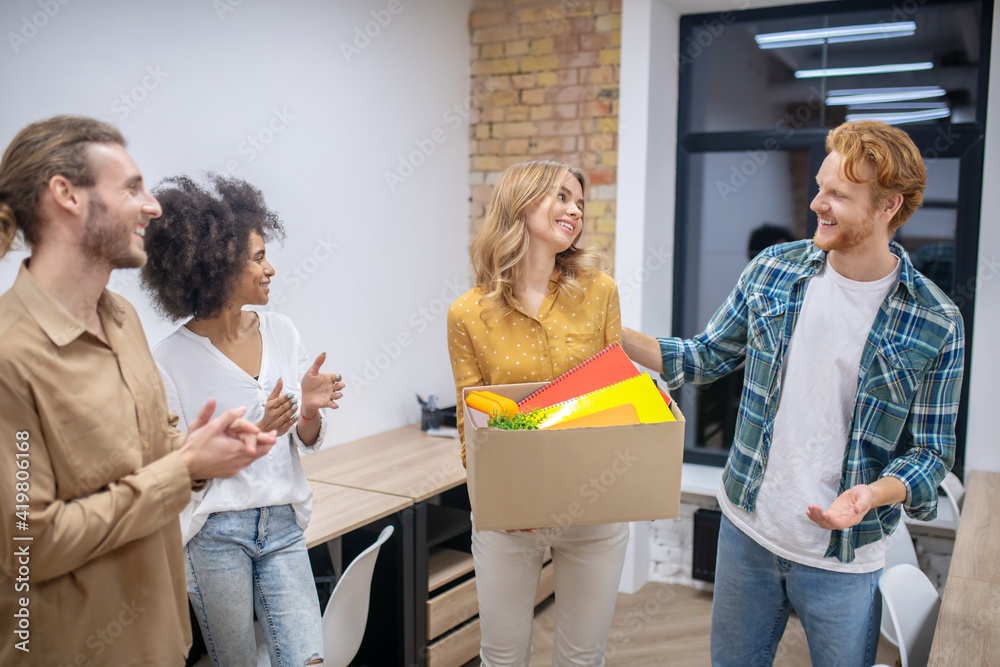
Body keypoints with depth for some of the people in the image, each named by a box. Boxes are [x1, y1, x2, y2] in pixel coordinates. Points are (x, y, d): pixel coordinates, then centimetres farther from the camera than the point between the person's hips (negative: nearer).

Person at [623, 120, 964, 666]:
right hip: (746, 527, 3)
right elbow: (706, 357, 6)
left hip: (843, 557, -3)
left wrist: (873, 493, -25)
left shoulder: (934, 323, -12)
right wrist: (613, 335, -4)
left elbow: (931, 451, -5)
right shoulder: (772, 271, -4)